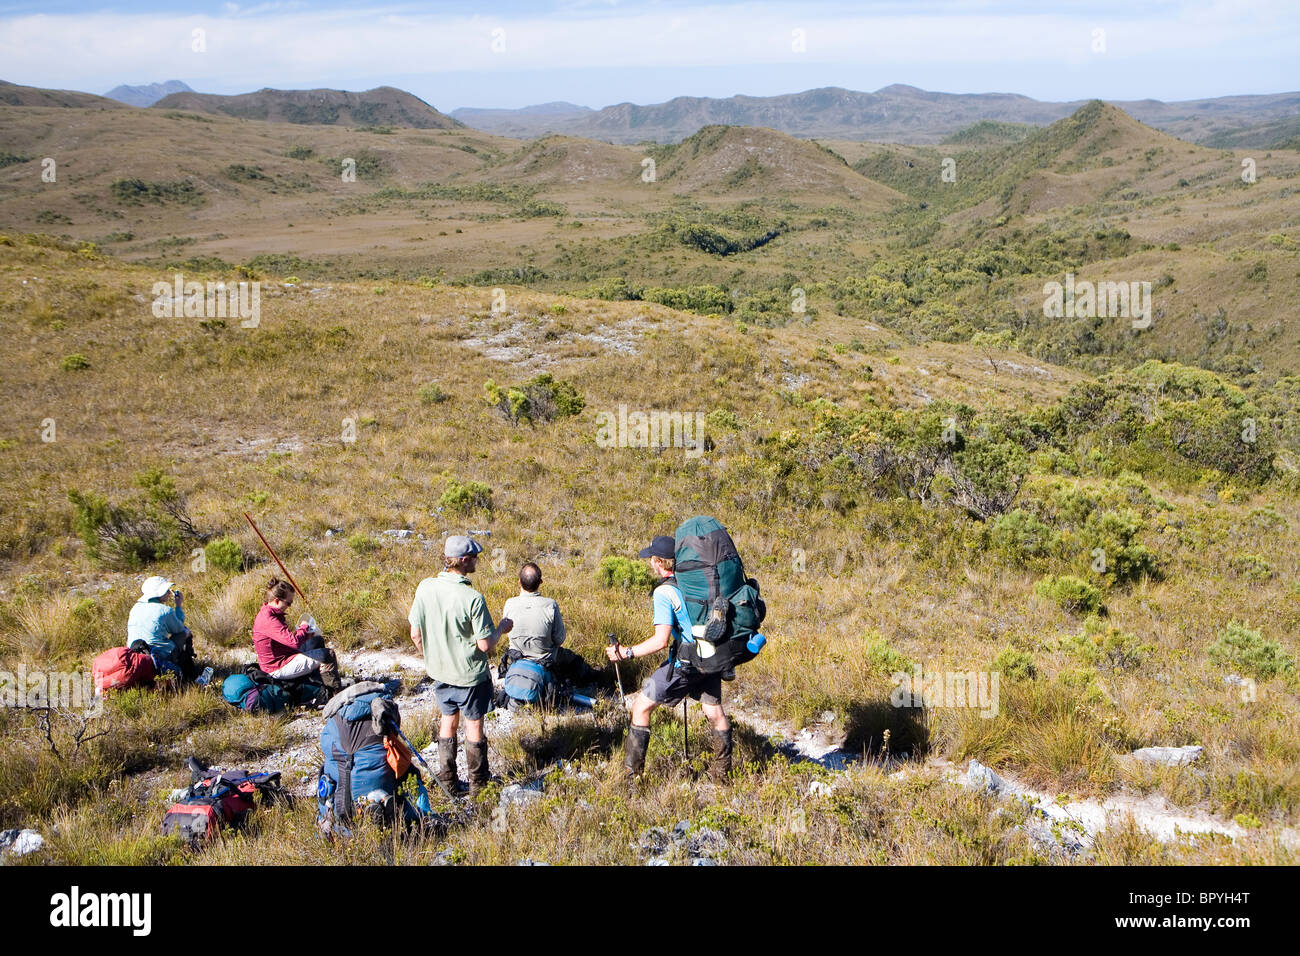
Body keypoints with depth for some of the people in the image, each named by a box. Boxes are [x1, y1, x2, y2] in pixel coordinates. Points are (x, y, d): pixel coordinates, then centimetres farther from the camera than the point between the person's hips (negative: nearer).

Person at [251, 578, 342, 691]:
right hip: (278, 669, -11)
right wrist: (304, 627, -14)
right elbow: (294, 641, -34)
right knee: (327, 655, -12)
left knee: (317, 641, 22)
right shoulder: (268, 620, -28)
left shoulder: (271, 614, 6)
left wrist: (306, 635, 1)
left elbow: (287, 638, 17)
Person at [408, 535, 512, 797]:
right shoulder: (473, 598, -26)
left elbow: (415, 634, -3)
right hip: (470, 675, -4)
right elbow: (484, 644, -21)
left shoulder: (425, 588, -11)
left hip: (439, 672, 5)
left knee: (448, 721, 22)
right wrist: (502, 628, -1)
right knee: (473, 725, 13)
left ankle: (447, 780, 30)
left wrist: (431, 658, 14)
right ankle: (478, 782, 27)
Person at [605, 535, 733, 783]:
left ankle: (632, 772, 9)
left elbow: (661, 641, -23)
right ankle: (722, 772, 28)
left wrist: (626, 653, -16)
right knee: (714, 710, 18)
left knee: (641, 706, 6)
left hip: (685, 663, -7)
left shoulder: (664, 593, -17)